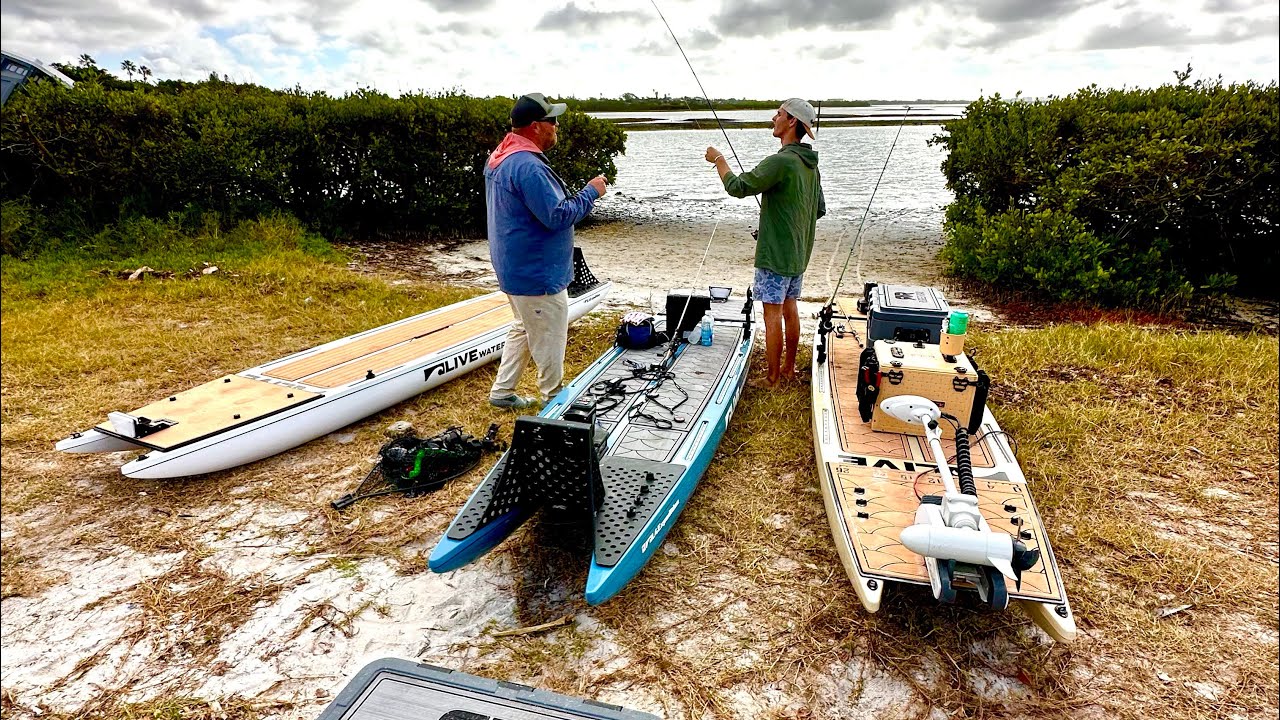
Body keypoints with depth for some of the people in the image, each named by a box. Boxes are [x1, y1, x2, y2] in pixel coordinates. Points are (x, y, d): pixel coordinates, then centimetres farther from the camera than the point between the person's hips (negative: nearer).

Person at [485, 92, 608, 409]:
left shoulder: (498, 159, 8)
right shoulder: (528, 166, -26)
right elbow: (558, 216, -26)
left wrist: (571, 196, 14)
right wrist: (590, 192, -14)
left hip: (515, 269, 11)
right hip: (538, 275, -11)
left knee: (523, 328, 24)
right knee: (549, 340, 5)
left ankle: (502, 392, 31)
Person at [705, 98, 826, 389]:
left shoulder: (780, 162, -20)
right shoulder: (810, 165, 9)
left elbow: (738, 187, -20)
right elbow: (820, 209, 17)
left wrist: (719, 160, -5)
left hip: (775, 254, -9)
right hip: (799, 254, 9)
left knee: (773, 314, -2)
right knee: (789, 309, 17)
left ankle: (772, 378, 5)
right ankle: (789, 368, 29)